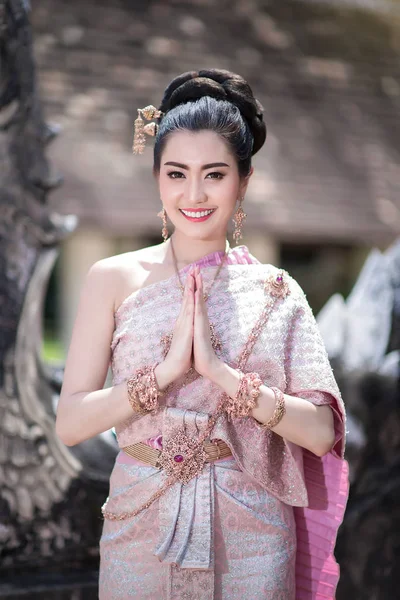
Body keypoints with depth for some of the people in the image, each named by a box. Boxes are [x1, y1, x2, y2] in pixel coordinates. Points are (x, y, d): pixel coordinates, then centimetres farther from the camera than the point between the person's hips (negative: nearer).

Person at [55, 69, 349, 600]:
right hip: (142, 529, 0)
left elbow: (320, 432, -10)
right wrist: (167, 369, -20)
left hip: (251, 535, 0)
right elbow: (69, 424, -8)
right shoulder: (114, 278, -3)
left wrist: (220, 371, -21)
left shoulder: (275, 292, -3)